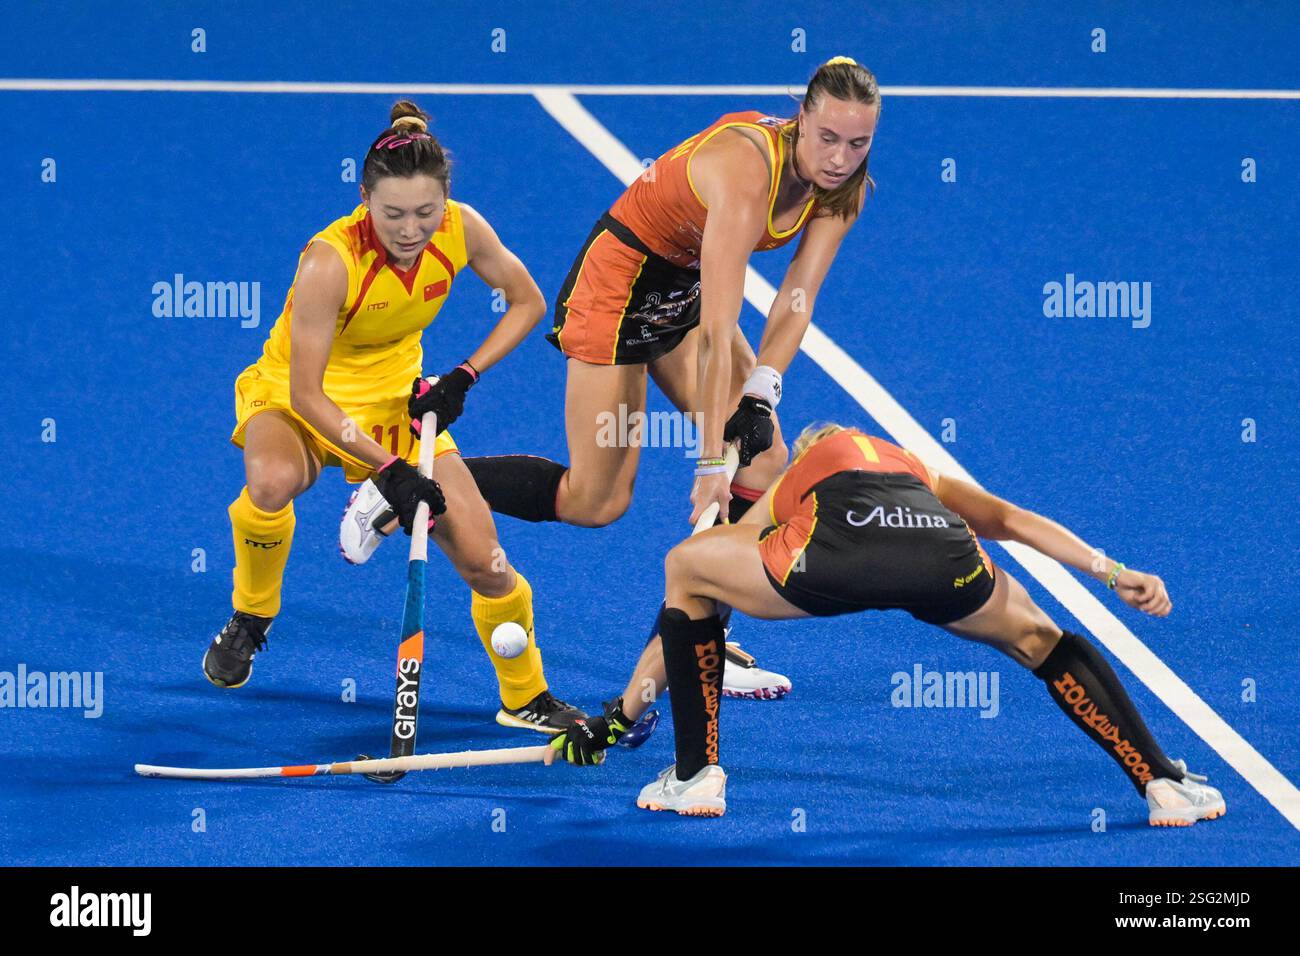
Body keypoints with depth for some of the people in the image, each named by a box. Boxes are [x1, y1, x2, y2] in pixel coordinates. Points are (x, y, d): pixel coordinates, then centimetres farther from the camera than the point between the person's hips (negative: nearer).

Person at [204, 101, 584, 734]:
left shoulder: (461, 229, -18)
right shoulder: (329, 261, -33)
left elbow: (527, 302, 0)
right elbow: (306, 394, -30)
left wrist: (464, 378, -11)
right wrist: (387, 468, -35)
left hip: (396, 400, 4)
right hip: (292, 398, -4)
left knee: (486, 563, -7)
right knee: (273, 480, -40)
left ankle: (526, 699, 20)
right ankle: (249, 618, -11)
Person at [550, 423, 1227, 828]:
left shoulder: (782, 496, 41)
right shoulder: (923, 475, 44)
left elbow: (682, 625, 44)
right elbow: (1014, 520, 26)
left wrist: (618, 717, 52)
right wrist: (1114, 574, 19)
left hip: (838, 553, -2)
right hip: (945, 557, 2)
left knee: (684, 571, 25)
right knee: (1037, 639, 32)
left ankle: (695, 776, 23)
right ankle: (1163, 784, 24)